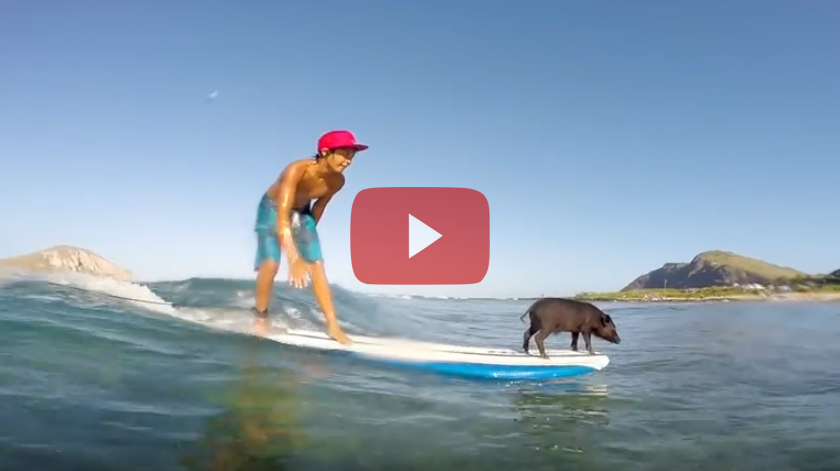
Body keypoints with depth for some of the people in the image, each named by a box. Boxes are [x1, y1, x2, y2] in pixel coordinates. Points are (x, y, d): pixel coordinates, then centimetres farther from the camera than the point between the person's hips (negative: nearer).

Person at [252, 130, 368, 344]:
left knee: (317, 266, -6)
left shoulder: (337, 181, -21)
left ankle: (333, 326, -5)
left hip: (302, 212, 4)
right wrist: (294, 258, -52)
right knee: (271, 263, -20)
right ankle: (260, 317, 1)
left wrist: (309, 231, 10)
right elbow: (282, 217, -44)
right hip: (273, 208, -4)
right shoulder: (297, 170, -38)